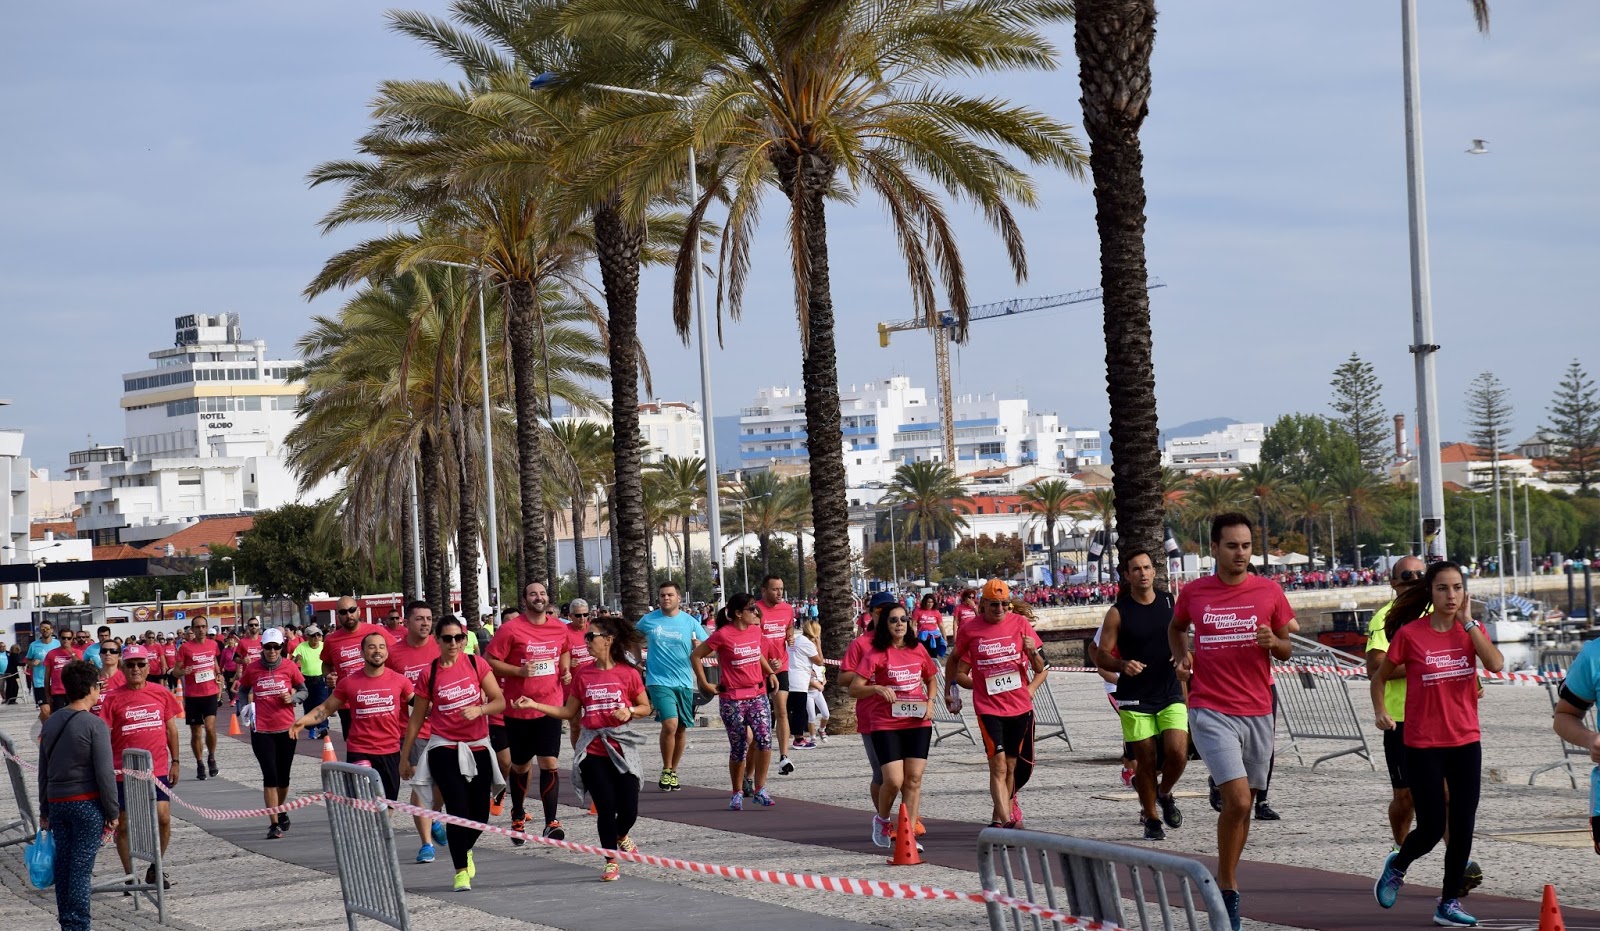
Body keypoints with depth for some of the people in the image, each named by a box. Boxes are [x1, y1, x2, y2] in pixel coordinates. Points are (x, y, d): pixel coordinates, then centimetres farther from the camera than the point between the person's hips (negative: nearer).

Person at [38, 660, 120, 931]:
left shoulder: (51, 723, 8)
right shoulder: (95, 725, -12)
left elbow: (43, 771, 14)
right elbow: (105, 773, -14)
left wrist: (45, 810, 21)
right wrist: (112, 812, -6)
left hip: (57, 803, 6)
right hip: (88, 803, -6)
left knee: (63, 864, 12)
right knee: (81, 867, -4)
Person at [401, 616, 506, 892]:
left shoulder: (476, 664, -1)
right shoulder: (429, 674, -3)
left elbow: (500, 701, -1)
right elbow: (416, 719, 4)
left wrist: (479, 709, -22)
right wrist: (404, 758, 7)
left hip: (477, 748, 2)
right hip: (444, 748, -2)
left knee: (480, 814, 6)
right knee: (458, 811, -13)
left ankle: (464, 850, 38)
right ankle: (461, 871, 2)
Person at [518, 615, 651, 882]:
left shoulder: (628, 673, -4)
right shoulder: (583, 673, 4)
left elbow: (646, 707, 5)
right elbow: (569, 712, 10)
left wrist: (629, 712, -16)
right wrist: (535, 705, 2)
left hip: (621, 749, -2)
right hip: (593, 751, 2)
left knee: (628, 810, 0)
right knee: (605, 808, -3)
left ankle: (621, 835, 35)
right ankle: (611, 861, 12)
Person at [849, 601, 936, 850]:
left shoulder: (917, 649, 7)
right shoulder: (876, 654, -6)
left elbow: (931, 679, 22)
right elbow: (854, 689, -8)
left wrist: (930, 702, 4)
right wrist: (877, 688, -26)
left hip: (918, 722, 4)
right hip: (886, 724, -4)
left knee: (914, 779, -1)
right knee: (894, 780, -10)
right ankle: (882, 820, 19)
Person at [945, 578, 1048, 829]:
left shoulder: (1020, 624, 2)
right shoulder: (969, 631, 0)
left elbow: (1041, 669, 5)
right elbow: (954, 661, 19)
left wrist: (1033, 651, -15)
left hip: (1020, 707, 2)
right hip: (988, 708, -2)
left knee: (1012, 765, 10)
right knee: (998, 764, -14)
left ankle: (999, 816, 24)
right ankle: (1007, 819, -19)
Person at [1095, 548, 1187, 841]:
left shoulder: (1170, 603, 3)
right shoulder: (1118, 613, -4)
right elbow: (1102, 656, -4)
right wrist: (1123, 665, -24)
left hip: (1170, 694, 2)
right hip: (1135, 698, -2)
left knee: (1177, 752, -13)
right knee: (1145, 761, 2)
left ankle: (1165, 794, 17)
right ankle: (1150, 817, 20)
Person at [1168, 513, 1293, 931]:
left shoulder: (1269, 592, 2)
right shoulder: (1193, 593, 1)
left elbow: (1287, 649, 11)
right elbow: (1175, 628, 22)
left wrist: (1273, 642, -11)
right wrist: (1181, 656, 3)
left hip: (1258, 712, 3)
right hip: (1211, 711, -3)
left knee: (1242, 805, 11)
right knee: (1237, 799, -16)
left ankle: (1225, 879, 29)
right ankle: (1228, 889, -3)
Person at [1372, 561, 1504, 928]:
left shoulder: (1472, 630, 2)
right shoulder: (1410, 634, -8)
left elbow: (1495, 664, -17)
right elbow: (1380, 676, 4)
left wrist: (1467, 622, -16)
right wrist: (1380, 711, -7)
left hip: (1466, 743, 3)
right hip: (1423, 746, -3)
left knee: (1463, 828, 2)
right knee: (1431, 829, -2)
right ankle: (1396, 867, 29)